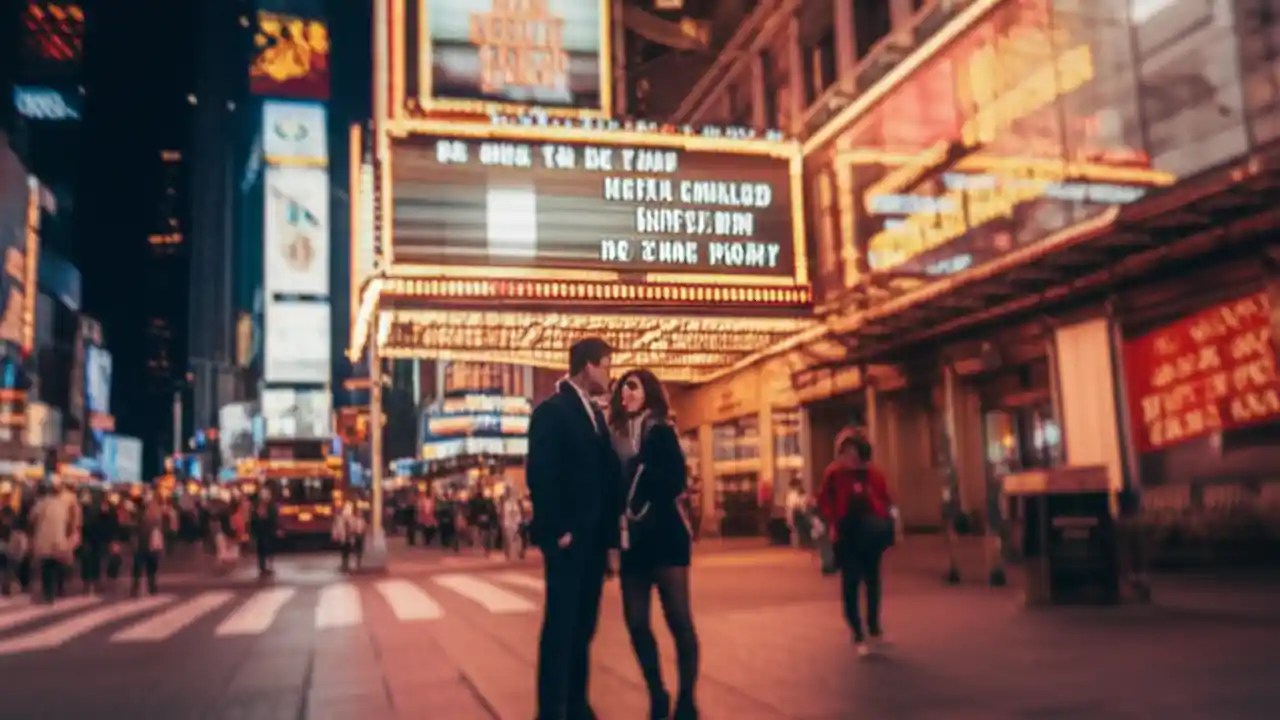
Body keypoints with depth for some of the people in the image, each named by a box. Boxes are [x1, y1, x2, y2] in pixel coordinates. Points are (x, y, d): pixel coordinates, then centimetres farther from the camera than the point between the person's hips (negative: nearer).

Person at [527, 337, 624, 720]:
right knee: (560, 626, -3)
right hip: (567, 539, -7)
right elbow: (539, 475, -14)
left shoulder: (595, 414, 17)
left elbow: (607, 476, 14)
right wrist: (557, 530, -16)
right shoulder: (551, 411, -7)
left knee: (583, 626, 11)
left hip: (594, 538, 7)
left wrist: (611, 535, 8)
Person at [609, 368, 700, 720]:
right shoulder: (616, 436, 9)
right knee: (636, 621, 4)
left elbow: (676, 482, -12)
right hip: (632, 540, 5)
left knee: (678, 618, -4)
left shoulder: (661, 432, -3)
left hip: (665, 535, -5)